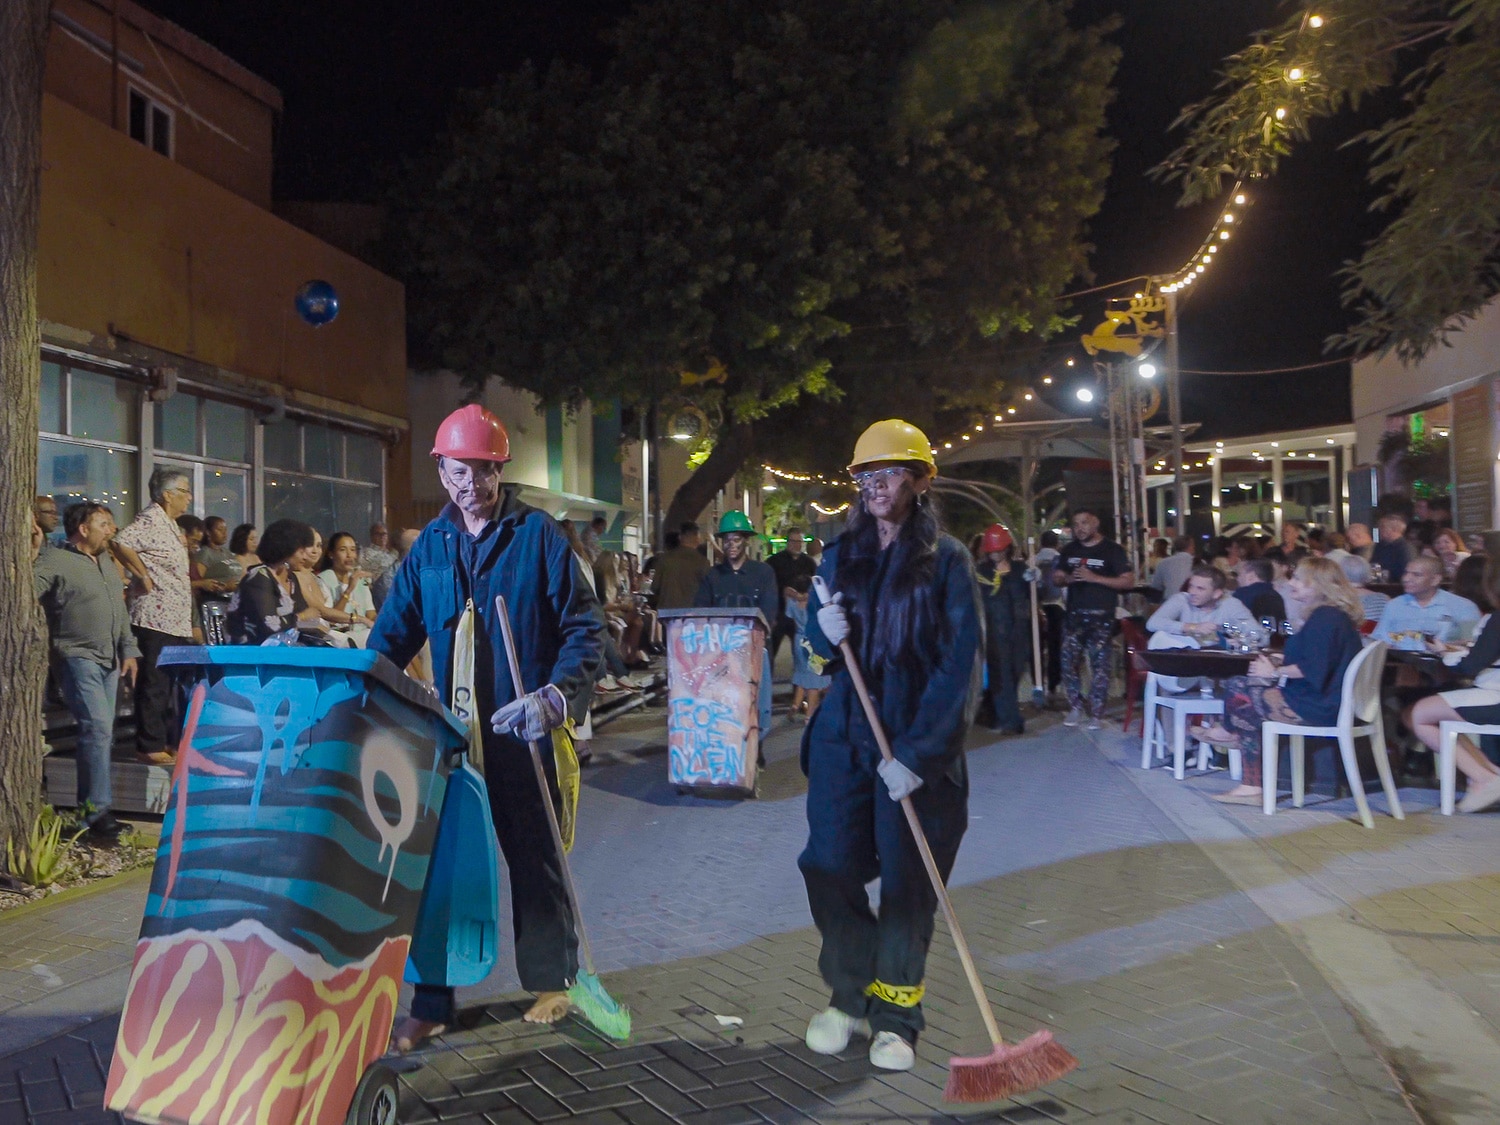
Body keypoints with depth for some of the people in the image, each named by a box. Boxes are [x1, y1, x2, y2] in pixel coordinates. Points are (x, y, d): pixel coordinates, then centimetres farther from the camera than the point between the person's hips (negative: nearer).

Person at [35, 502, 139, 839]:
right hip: (78, 657, -8)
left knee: (101, 733, 9)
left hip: (110, 660, 8)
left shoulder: (107, 563, 17)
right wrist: (43, 641, -23)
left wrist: (129, 650, 15)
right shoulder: (54, 561, -7)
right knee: (98, 727, -16)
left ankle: (88, 806, 19)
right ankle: (97, 812, -12)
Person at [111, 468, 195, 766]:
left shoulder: (170, 523, 18)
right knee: (154, 684, -5)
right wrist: (144, 576, -21)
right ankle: (150, 747, 0)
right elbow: (120, 543, -29)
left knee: (172, 684, 14)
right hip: (156, 618, -10)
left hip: (176, 620, 10)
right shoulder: (151, 519, -13)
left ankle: (171, 743, 22)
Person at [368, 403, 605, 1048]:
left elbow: (585, 628, -9)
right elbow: (395, 632, 10)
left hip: (524, 734, -3)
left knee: (536, 861, 10)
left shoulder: (538, 534, -5)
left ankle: (550, 981, 29)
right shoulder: (429, 545, 8)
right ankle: (430, 1002, 18)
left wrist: (556, 695, -24)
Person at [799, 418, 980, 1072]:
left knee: (907, 884, 3)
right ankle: (847, 996, 25)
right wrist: (824, 634, -9)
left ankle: (895, 1016, 22)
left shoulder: (946, 560, -5)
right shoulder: (839, 556, 9)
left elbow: (960, 667, -11)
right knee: (829, 870, 3)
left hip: (919, 745, -4)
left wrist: (918, 753, -18)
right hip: (843, 736, 4)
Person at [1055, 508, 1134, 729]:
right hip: (1074, 615, 4)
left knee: (1099, 664, -1)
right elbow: (1056, 578, 17)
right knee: (1069, 661, 2)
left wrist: (1094, 578, -18)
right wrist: (1068, 578, -8)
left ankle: (1097, 714, 6)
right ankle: (1075, 708, 17)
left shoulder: (1113, 550, -3)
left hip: (1101, 616, -4)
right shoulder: (1069, 550, 13)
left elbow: (1128, 580, -9)